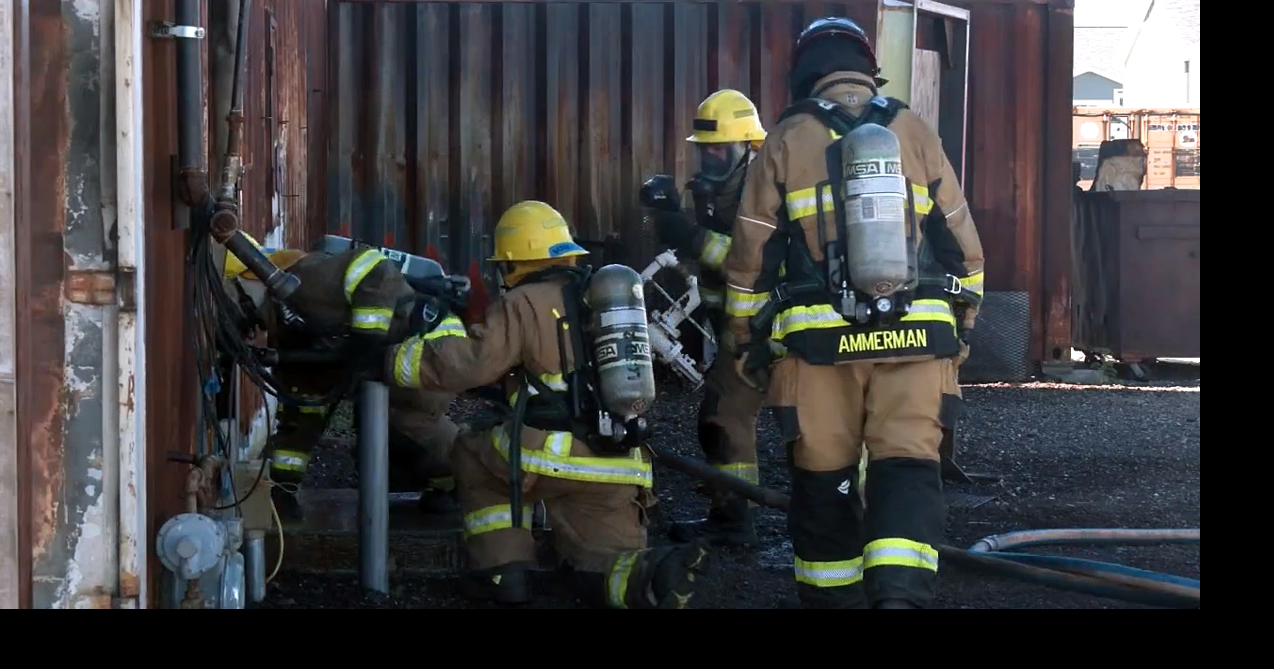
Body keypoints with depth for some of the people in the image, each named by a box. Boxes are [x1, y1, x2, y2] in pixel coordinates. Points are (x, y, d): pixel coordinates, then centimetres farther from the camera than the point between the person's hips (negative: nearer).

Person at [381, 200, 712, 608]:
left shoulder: (524, 302, -2)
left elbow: (472, 363, -10)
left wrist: (392, 360, -3)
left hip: (550, 457, -5)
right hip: (616, 470, 5)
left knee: (473, 457, 25)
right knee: (608, 572, 14)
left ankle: (502, 571, 11)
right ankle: (652, 574, -23)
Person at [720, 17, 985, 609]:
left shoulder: (786, 141, 4)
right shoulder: (915, 133, 9)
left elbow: (750, 257, 5)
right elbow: (964, 246, 11)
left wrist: (746, 341, 15)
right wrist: (961, 327, 22)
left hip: (820, 341, -1)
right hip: (916, 338, 1)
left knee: (824, 482, 10)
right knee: (907, 470, 0)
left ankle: (832, 598, 19)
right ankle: (900, 593, -19)